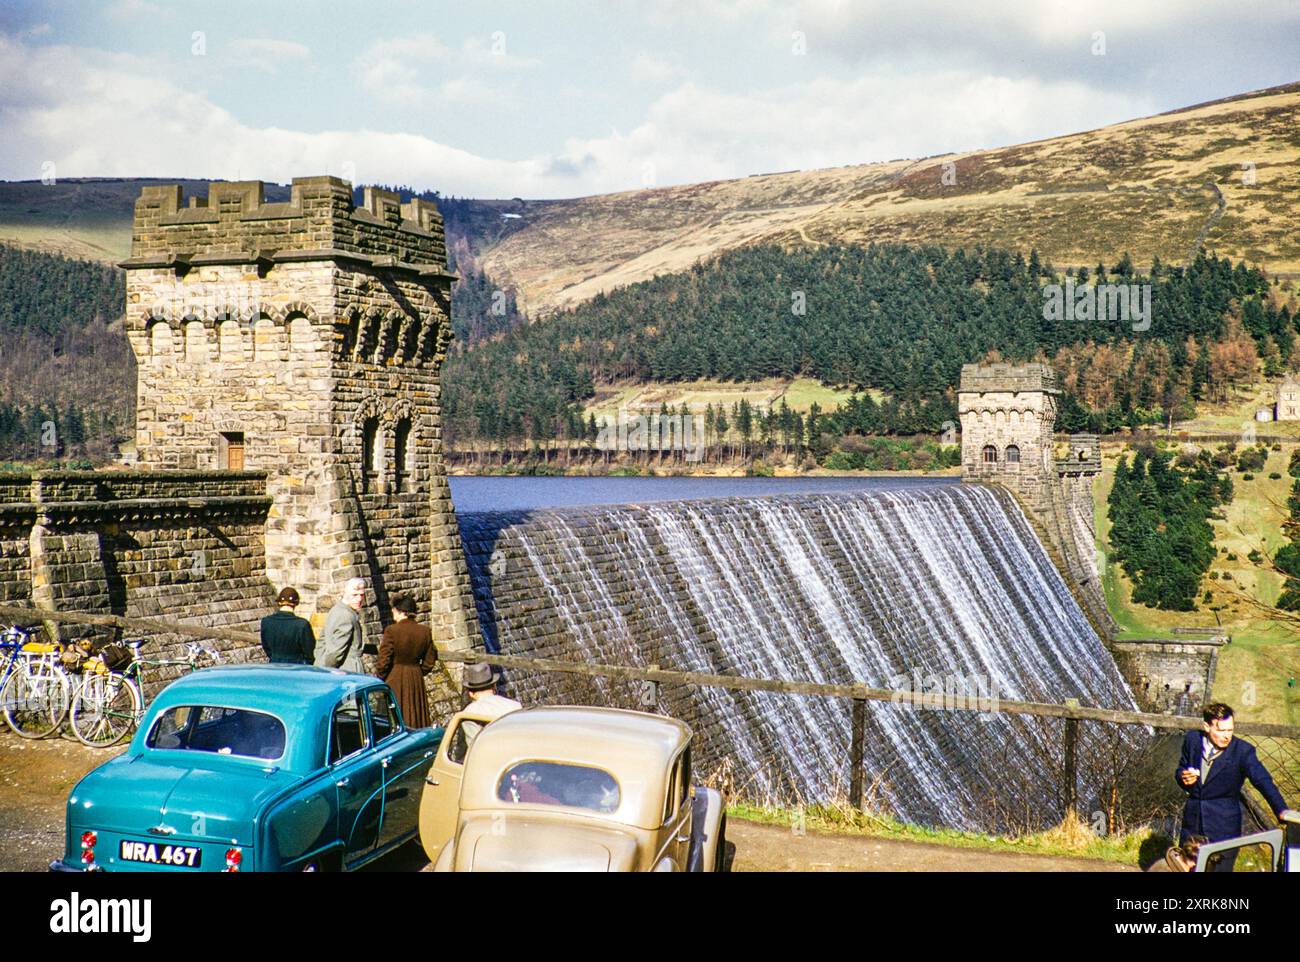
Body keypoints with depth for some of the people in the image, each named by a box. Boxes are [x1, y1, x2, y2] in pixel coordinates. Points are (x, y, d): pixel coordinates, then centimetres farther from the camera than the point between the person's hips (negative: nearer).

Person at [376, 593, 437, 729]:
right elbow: (430, 661, 5)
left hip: (394, 679, -4)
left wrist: (378, 679, 1)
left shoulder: (391, 631, -15)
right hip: (416, 680, 5)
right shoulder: (424, 632, 0)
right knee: (416, 716, 14)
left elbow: (384, 661, -13)